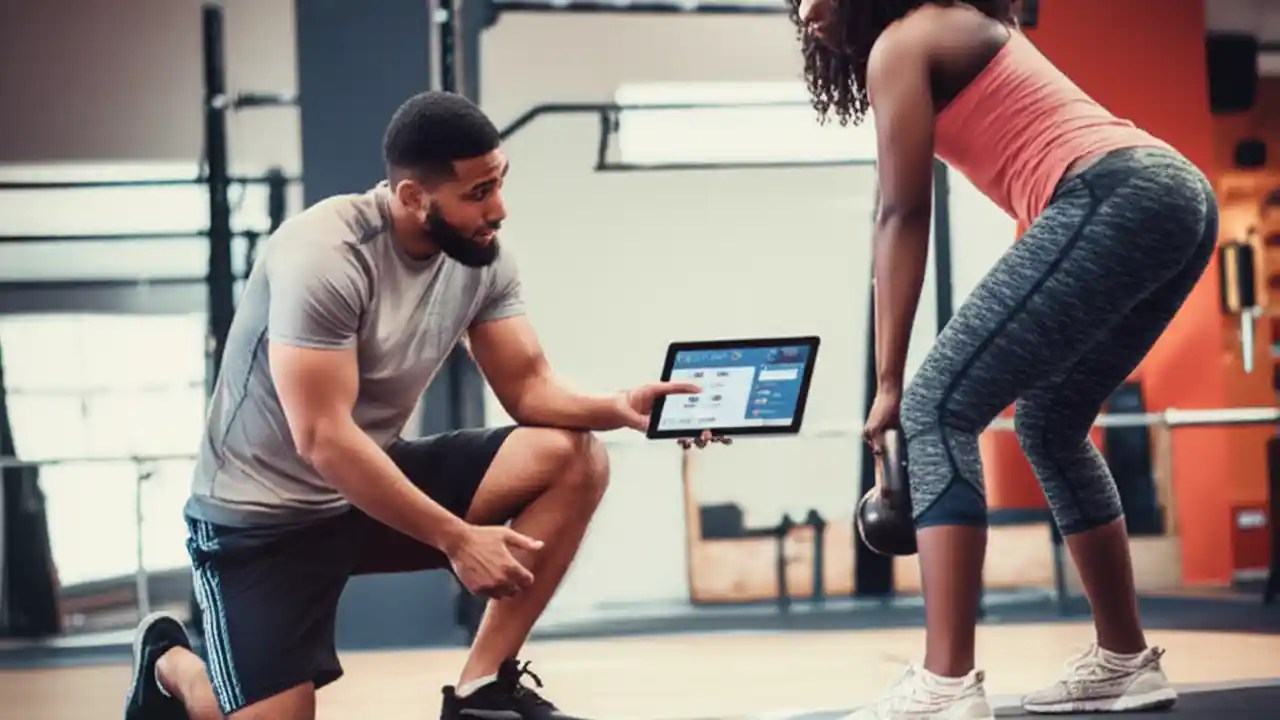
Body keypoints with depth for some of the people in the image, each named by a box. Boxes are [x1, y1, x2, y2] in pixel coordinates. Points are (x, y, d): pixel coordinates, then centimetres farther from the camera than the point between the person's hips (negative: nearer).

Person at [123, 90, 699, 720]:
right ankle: (170, 664, 19)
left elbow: (529, 388, -3)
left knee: (573, 459, -12)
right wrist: (457, 539, -29)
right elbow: (324, 441, -29)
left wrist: (619, 408, -25)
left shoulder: (480, 256, -5)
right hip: (265, 513, -6)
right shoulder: (324, 255, -26)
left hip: (379, 480, 6)